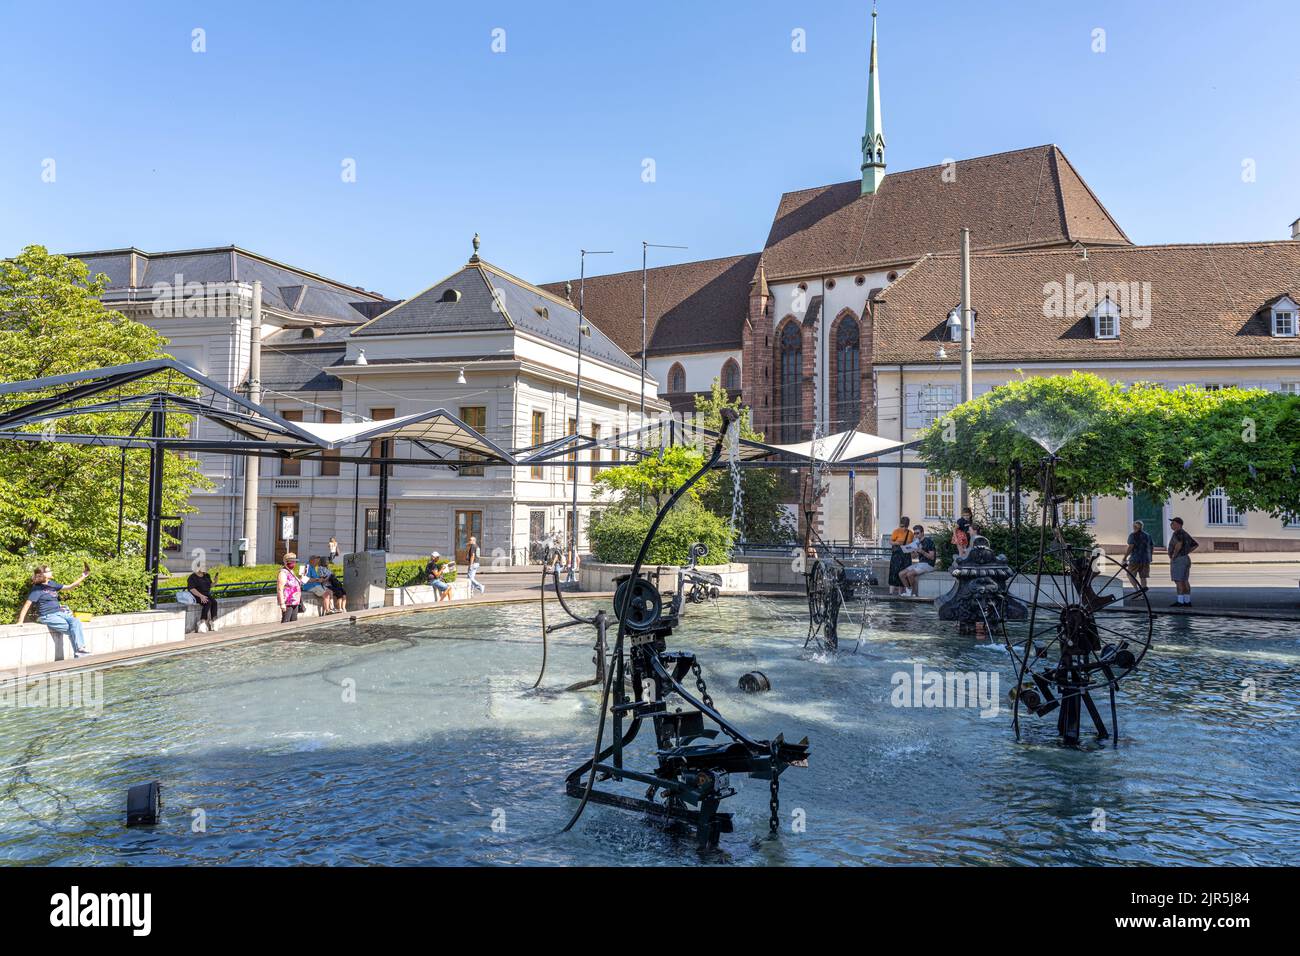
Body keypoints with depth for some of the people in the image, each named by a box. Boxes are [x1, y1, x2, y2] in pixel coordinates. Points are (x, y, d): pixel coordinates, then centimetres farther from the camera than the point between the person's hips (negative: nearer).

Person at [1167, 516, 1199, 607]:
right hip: (1185, 559, 10)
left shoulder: (1178, 533, -14)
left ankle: (1180, 601, -11)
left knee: (1179, 581, -9)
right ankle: (1187, 601, 12)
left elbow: (1179, 544, -32)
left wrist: (1173, 556, -20)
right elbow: (1196, 544, 23)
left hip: (1178, 560, -10)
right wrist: (1186, 552, 16)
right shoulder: (1185, 534, 16)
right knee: (1184, 581, 10)